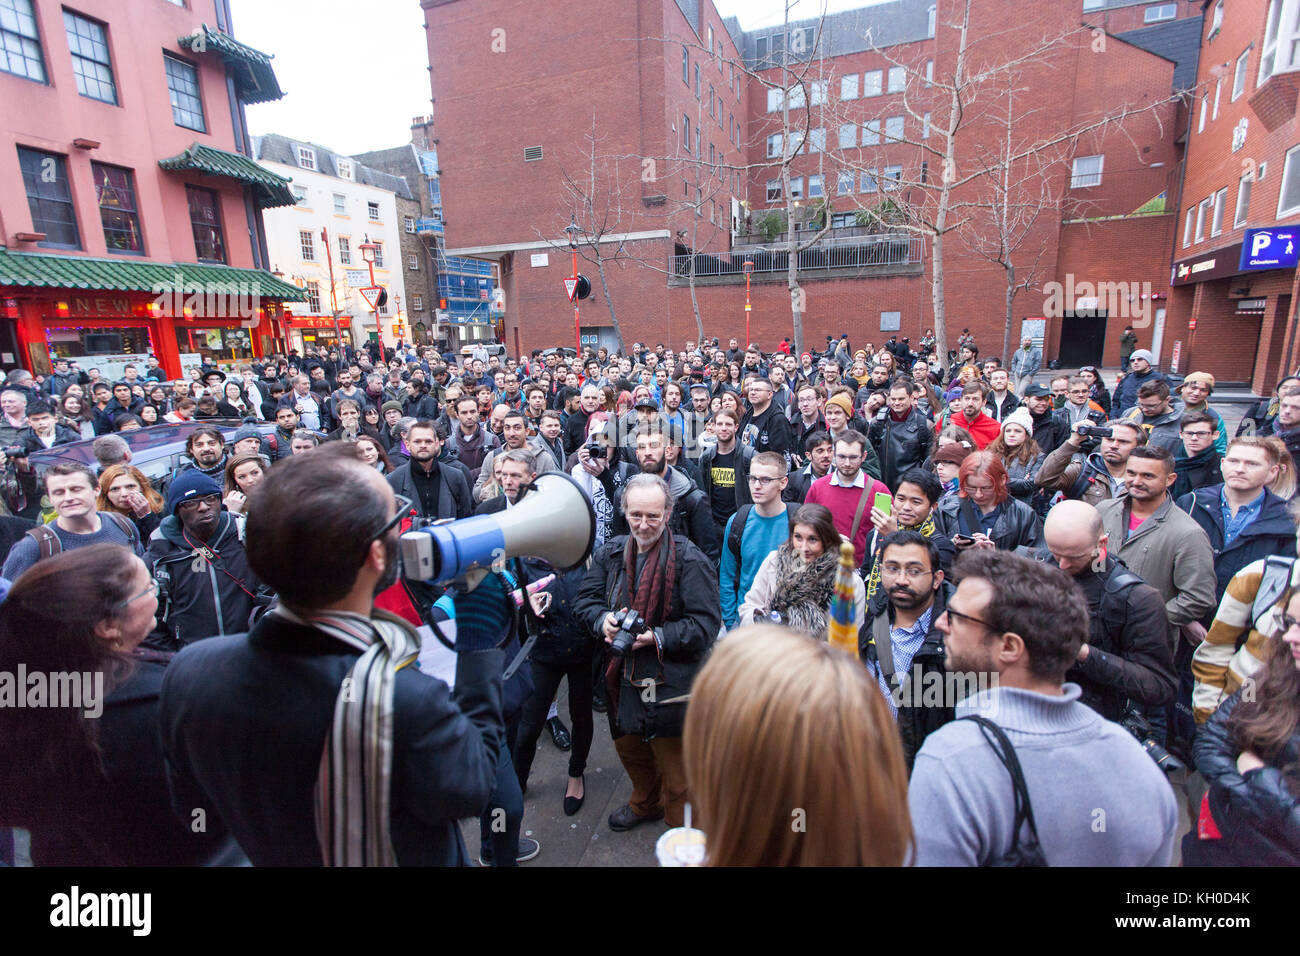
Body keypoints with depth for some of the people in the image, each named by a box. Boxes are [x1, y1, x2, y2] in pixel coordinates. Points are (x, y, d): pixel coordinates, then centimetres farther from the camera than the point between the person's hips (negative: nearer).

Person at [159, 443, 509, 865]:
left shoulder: (187, 672, -24)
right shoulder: (410, 702, -42)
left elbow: (190, 806, -6)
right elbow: (471, 789, -21)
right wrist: (480, 648, -19)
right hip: (415, 857, -4)